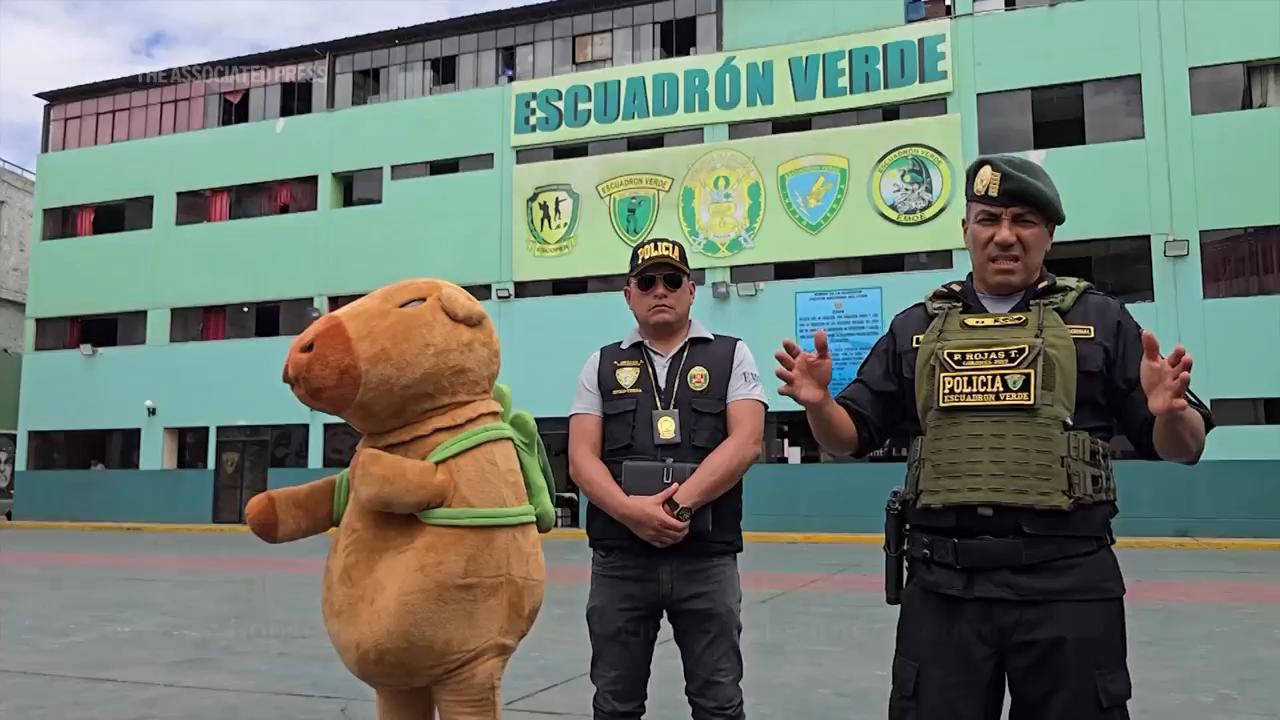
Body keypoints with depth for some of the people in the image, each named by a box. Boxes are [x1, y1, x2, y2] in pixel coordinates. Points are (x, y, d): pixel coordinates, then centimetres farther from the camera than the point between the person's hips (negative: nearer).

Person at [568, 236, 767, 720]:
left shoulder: (731, 356, 6)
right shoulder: (603, 364, 10)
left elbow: (745, 443, -7)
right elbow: (581, 458, 1)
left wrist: (679, 504, -17)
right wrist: (632, 511, -17)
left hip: (707, 559, -1)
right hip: (619, 559, 2)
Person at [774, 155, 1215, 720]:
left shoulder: (1098, 319, 5)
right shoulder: (916, 328, 11)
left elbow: (1179, 448, 3)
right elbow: (852, 437, 11)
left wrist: (1170, 414, -20)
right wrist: (819, 405, -10)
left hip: (1068, 583, -1)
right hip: (942, 585, 2)